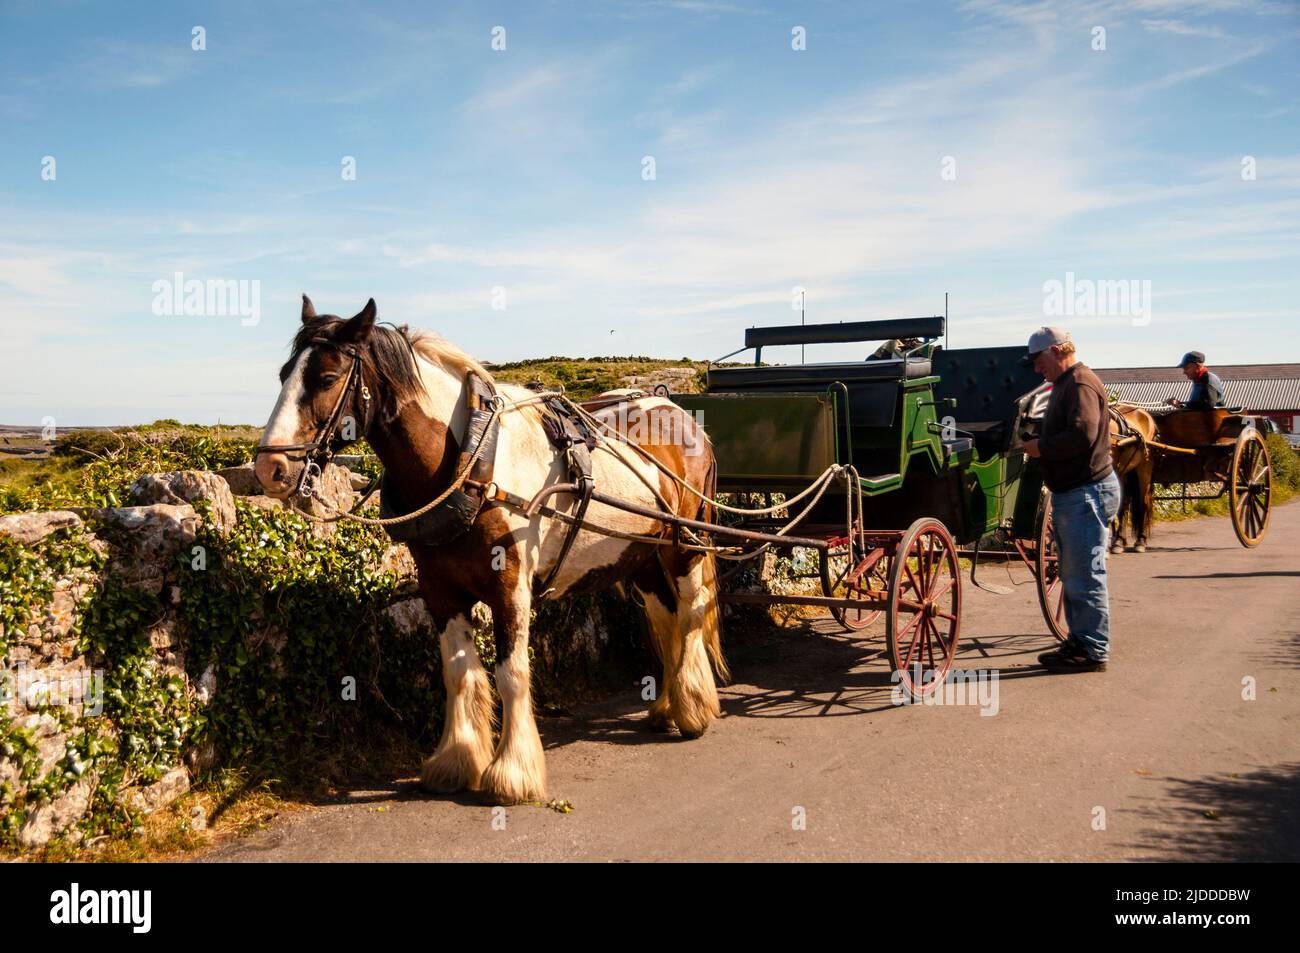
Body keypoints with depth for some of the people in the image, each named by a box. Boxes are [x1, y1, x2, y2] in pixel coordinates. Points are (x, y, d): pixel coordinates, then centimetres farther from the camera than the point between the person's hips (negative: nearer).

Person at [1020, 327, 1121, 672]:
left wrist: (1042, 447, -16)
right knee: (1072, 575, 16)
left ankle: (1094, 652, 2)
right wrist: (1042, 445, 7)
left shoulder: (1080, 384, -15)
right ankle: (1078, 643, 25)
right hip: (1069, 494, 11)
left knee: (1085, 575, -5)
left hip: (1086, 493, -11)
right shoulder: (1065, 385, 18)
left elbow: (1082, 435, -27)